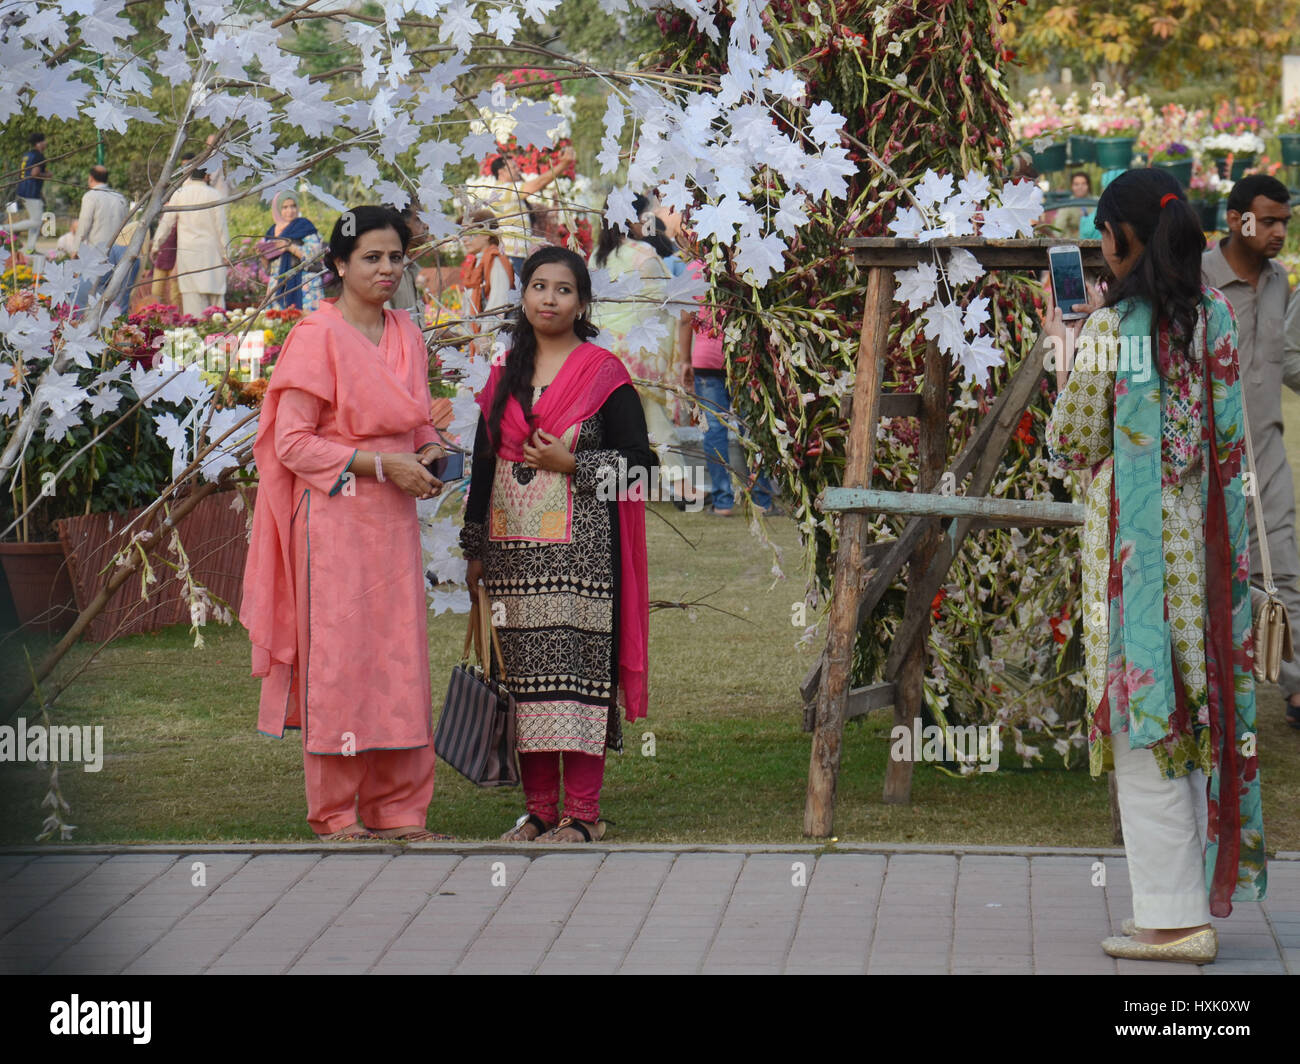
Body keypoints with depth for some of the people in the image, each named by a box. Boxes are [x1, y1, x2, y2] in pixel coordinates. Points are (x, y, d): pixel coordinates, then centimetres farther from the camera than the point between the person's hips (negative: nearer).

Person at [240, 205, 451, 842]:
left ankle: (398, 811, 13)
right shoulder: (317, 337, -8)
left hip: (394, 518, 7)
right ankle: (336, 817, 5)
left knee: (400, 658, 6)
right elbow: (292, 442, -11)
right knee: (337, 659, -3)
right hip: (336, 518, -6)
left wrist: (429, 453, 1)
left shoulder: (406, 336, 13)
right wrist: (379, 463, -16)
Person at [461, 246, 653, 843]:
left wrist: (572, 464, -14)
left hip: (579, 543, -5)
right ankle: (539, 810, 10)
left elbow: (638, 458, -2)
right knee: (524, 675, 4)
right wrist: (475, 549, 15)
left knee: (576, 671, -8)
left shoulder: (604, 374, 0)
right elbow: (484, 463, 18)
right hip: (514, 547, 5)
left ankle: (583, 815, -4)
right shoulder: (505, 375, 15)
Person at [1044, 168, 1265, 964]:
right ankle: (1197, 898, 17)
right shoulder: (1217, 315, 5)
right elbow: (1231, 434, 11)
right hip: (1206, 539, 6)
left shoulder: (1111, 329, -12)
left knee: (1144, 724, -1)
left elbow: (1073, 444, -6)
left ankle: (1174, 916, -1)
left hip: (1137, 538, -6)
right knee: (1199, 717, 12)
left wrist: (1065, 355, 7)